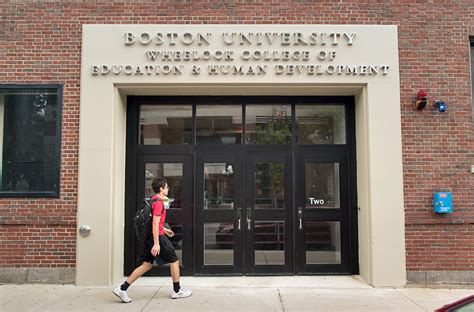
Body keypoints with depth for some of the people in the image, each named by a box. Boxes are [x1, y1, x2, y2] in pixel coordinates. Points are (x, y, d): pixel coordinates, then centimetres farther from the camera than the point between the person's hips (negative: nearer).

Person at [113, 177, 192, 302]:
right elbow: (155, 224, -22)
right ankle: (177, 291, 17)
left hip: (150, 237, 9)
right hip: (158, 237, -9)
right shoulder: (159, 202, -16)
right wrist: (156, 244, -24)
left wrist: (164, 229, 31)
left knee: (147, 265, 10)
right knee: (174, 261, 6)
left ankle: (122, 288, 6)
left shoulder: (153, 199, 15)